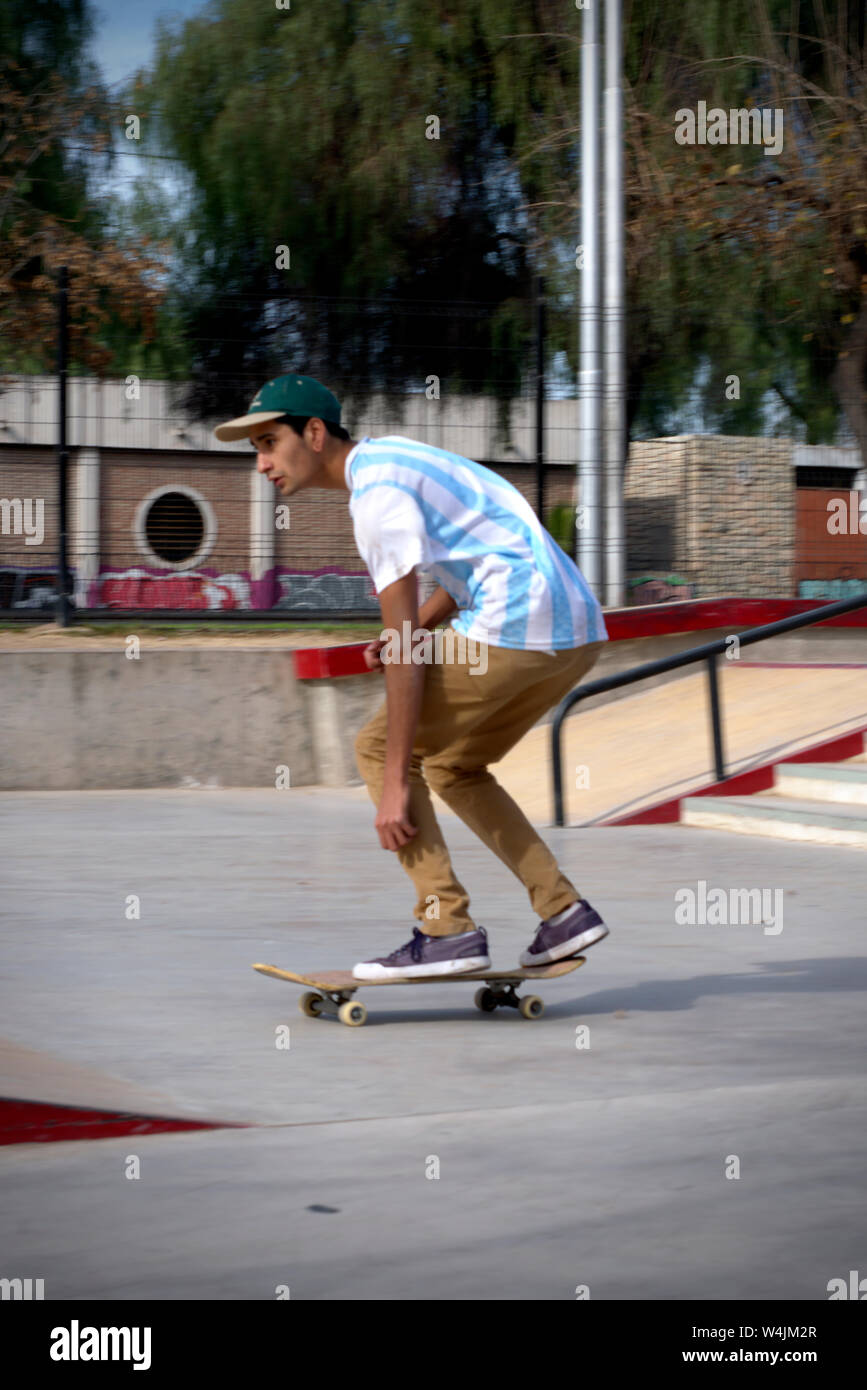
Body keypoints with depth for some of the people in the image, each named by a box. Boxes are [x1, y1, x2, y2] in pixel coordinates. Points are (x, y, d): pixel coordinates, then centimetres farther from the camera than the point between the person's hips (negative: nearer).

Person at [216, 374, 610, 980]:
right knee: (454, 767, 21)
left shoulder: (377, 492, -12)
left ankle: (448, 928, -6)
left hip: (516, 627, -10)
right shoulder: (393, 455, 19)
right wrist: (420, 626, 12)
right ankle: (564, 911, 14)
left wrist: (395, 784, -16)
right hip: (581, 632, 10)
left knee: (379, 748, 0)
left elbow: (403, 646, -17)